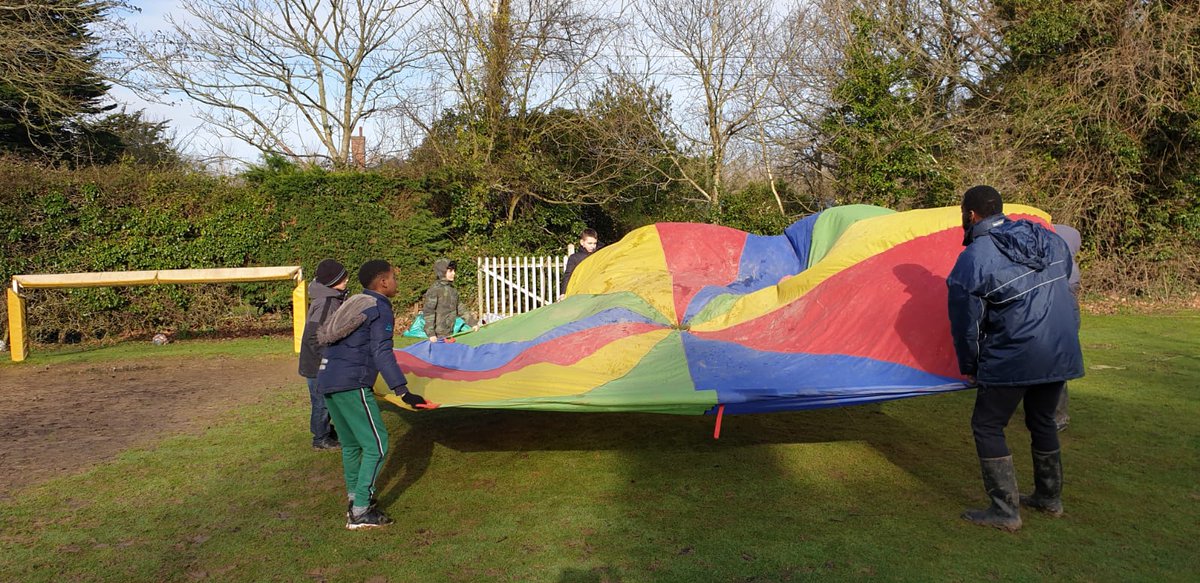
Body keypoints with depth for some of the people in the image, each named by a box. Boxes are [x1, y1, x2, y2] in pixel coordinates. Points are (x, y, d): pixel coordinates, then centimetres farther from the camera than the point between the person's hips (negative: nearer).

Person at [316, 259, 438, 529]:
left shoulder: (355, 303, 18)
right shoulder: (380, 310, -8)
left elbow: (324, 336, 27)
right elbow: (382, 353, -20)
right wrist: (403, 392, -27)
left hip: (326, 380, 9)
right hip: (352, 385, -9)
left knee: (351, 444, 21)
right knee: (376, 445, -4)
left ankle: (355, 499, 32)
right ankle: (360, 513, -2)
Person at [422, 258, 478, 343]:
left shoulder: (452, 289, 12)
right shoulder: (434, 289, -12)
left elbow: (460, 308, 20)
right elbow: (428, 312, -15)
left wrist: (473, 322, 17)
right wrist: (431, 333, -20)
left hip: (449, 333, 8)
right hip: (438, 335, -8)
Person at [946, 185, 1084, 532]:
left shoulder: (972, 261, -13)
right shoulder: (1049, 239, 6)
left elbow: (965, 324, -7)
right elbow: (1066, 279, 19)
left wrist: (968, 367, 9)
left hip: (1013, 360, -7)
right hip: (1061, 353, 7)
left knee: (987, 427, 6)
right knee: (1042, 422, 23)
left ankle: (1005, 511, 6)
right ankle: (1050, 497, 35)